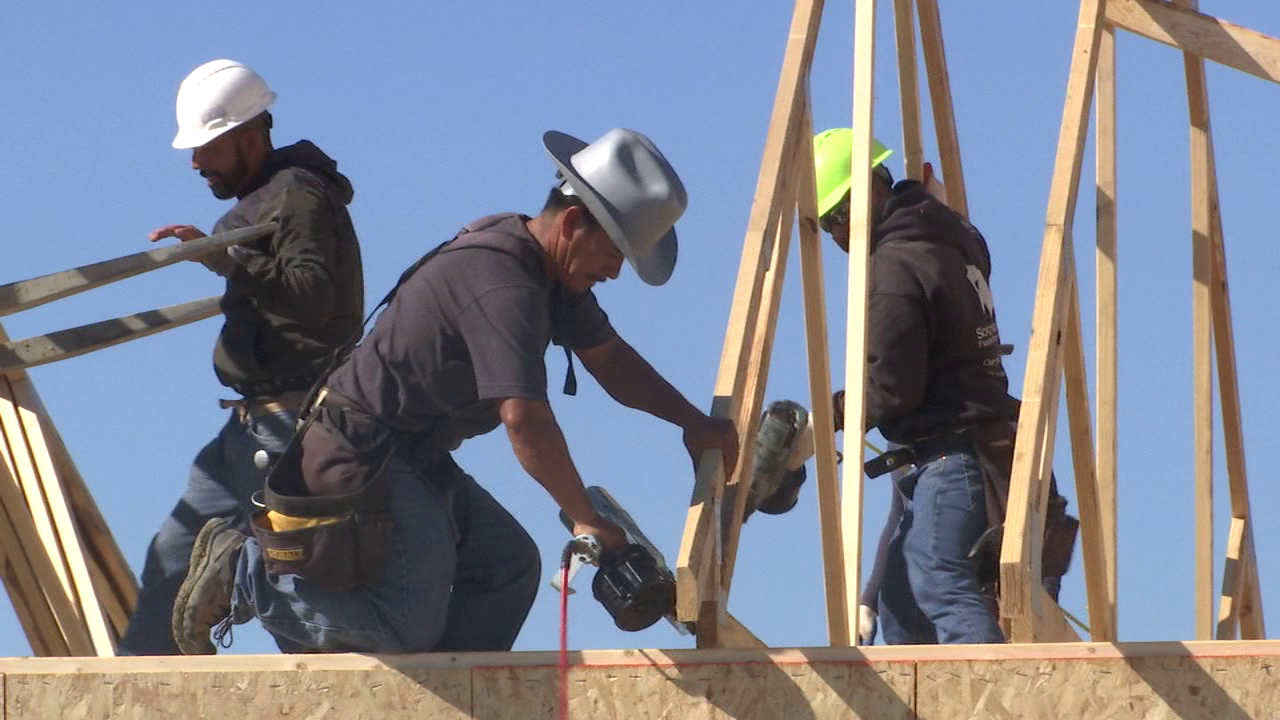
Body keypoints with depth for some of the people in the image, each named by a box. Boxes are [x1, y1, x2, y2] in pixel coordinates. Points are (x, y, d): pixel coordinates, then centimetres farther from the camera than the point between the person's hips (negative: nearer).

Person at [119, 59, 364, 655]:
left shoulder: (299, 197, -13)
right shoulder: (262, 199, 19)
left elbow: (312, 294, -29)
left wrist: (225, 260, -36)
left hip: (290, 421, -11)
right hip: (253, 423, 11)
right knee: (175, 552, 11)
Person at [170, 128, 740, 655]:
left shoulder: (551, 268, 7)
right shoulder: (503, 283, -26)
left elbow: (611, 360, 17)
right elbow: (525, 419, -33)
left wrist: (694, 423, 8)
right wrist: (586, 520, -27)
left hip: (417, 460, 11)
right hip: (361, 462, -11)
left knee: (509, 566, 4)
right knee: (413, 626, -11)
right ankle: (243, 571, -1)